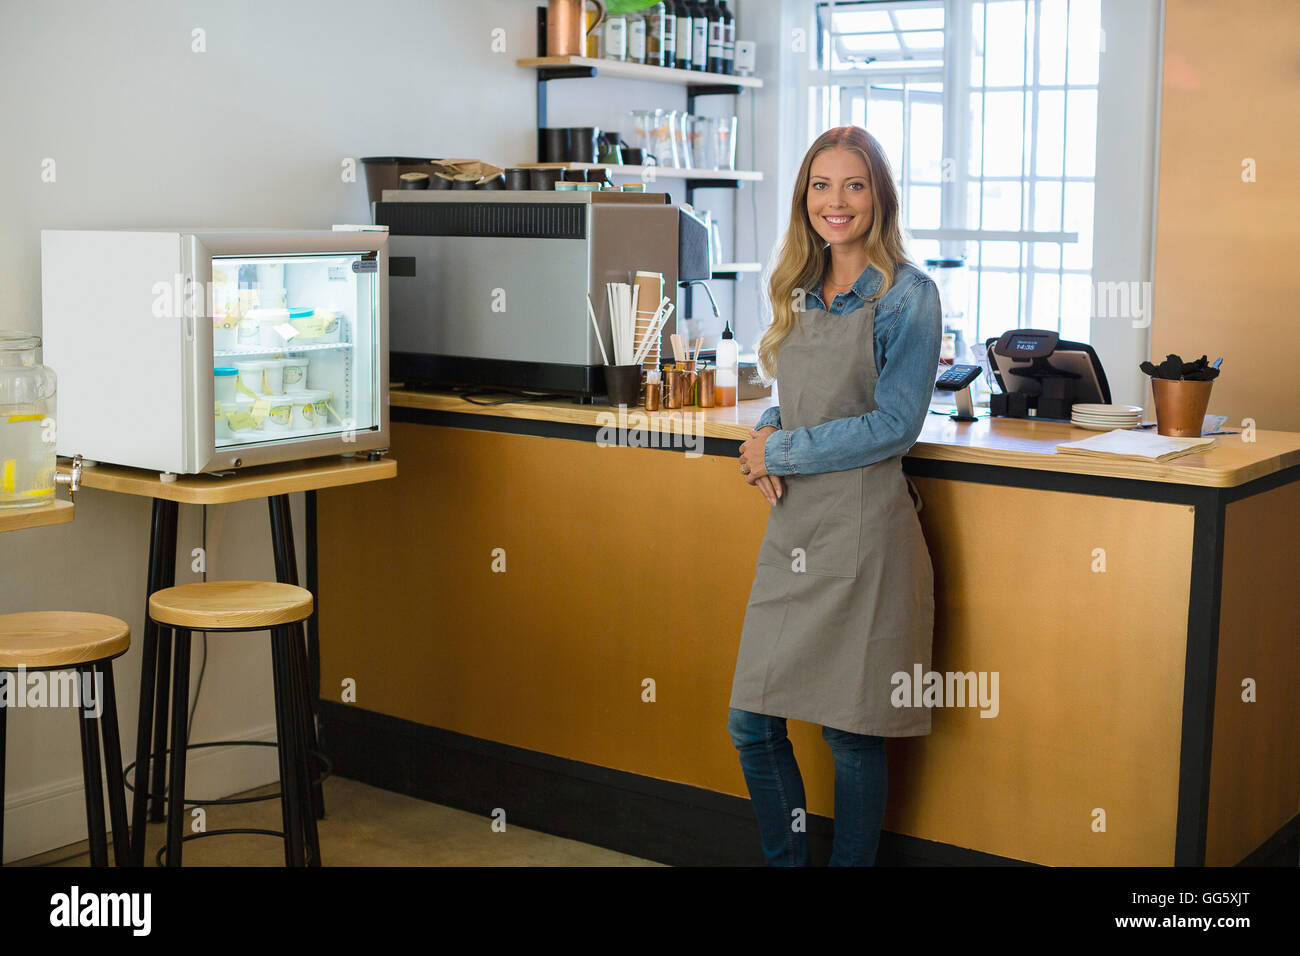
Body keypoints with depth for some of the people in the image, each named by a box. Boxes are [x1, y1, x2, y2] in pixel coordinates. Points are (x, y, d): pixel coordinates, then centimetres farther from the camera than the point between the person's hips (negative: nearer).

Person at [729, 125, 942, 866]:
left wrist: (781, 451, -10)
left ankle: (851, 861, 22)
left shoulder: (907, 295, -7)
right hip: (792, 527, 6)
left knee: (853, 732, 4)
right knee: (752, 722, 7)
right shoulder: (801, 292, 13)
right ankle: (786, 858, 27)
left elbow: (894, 425, -14)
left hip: (862, 532, -6)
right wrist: (767, 431, -1)